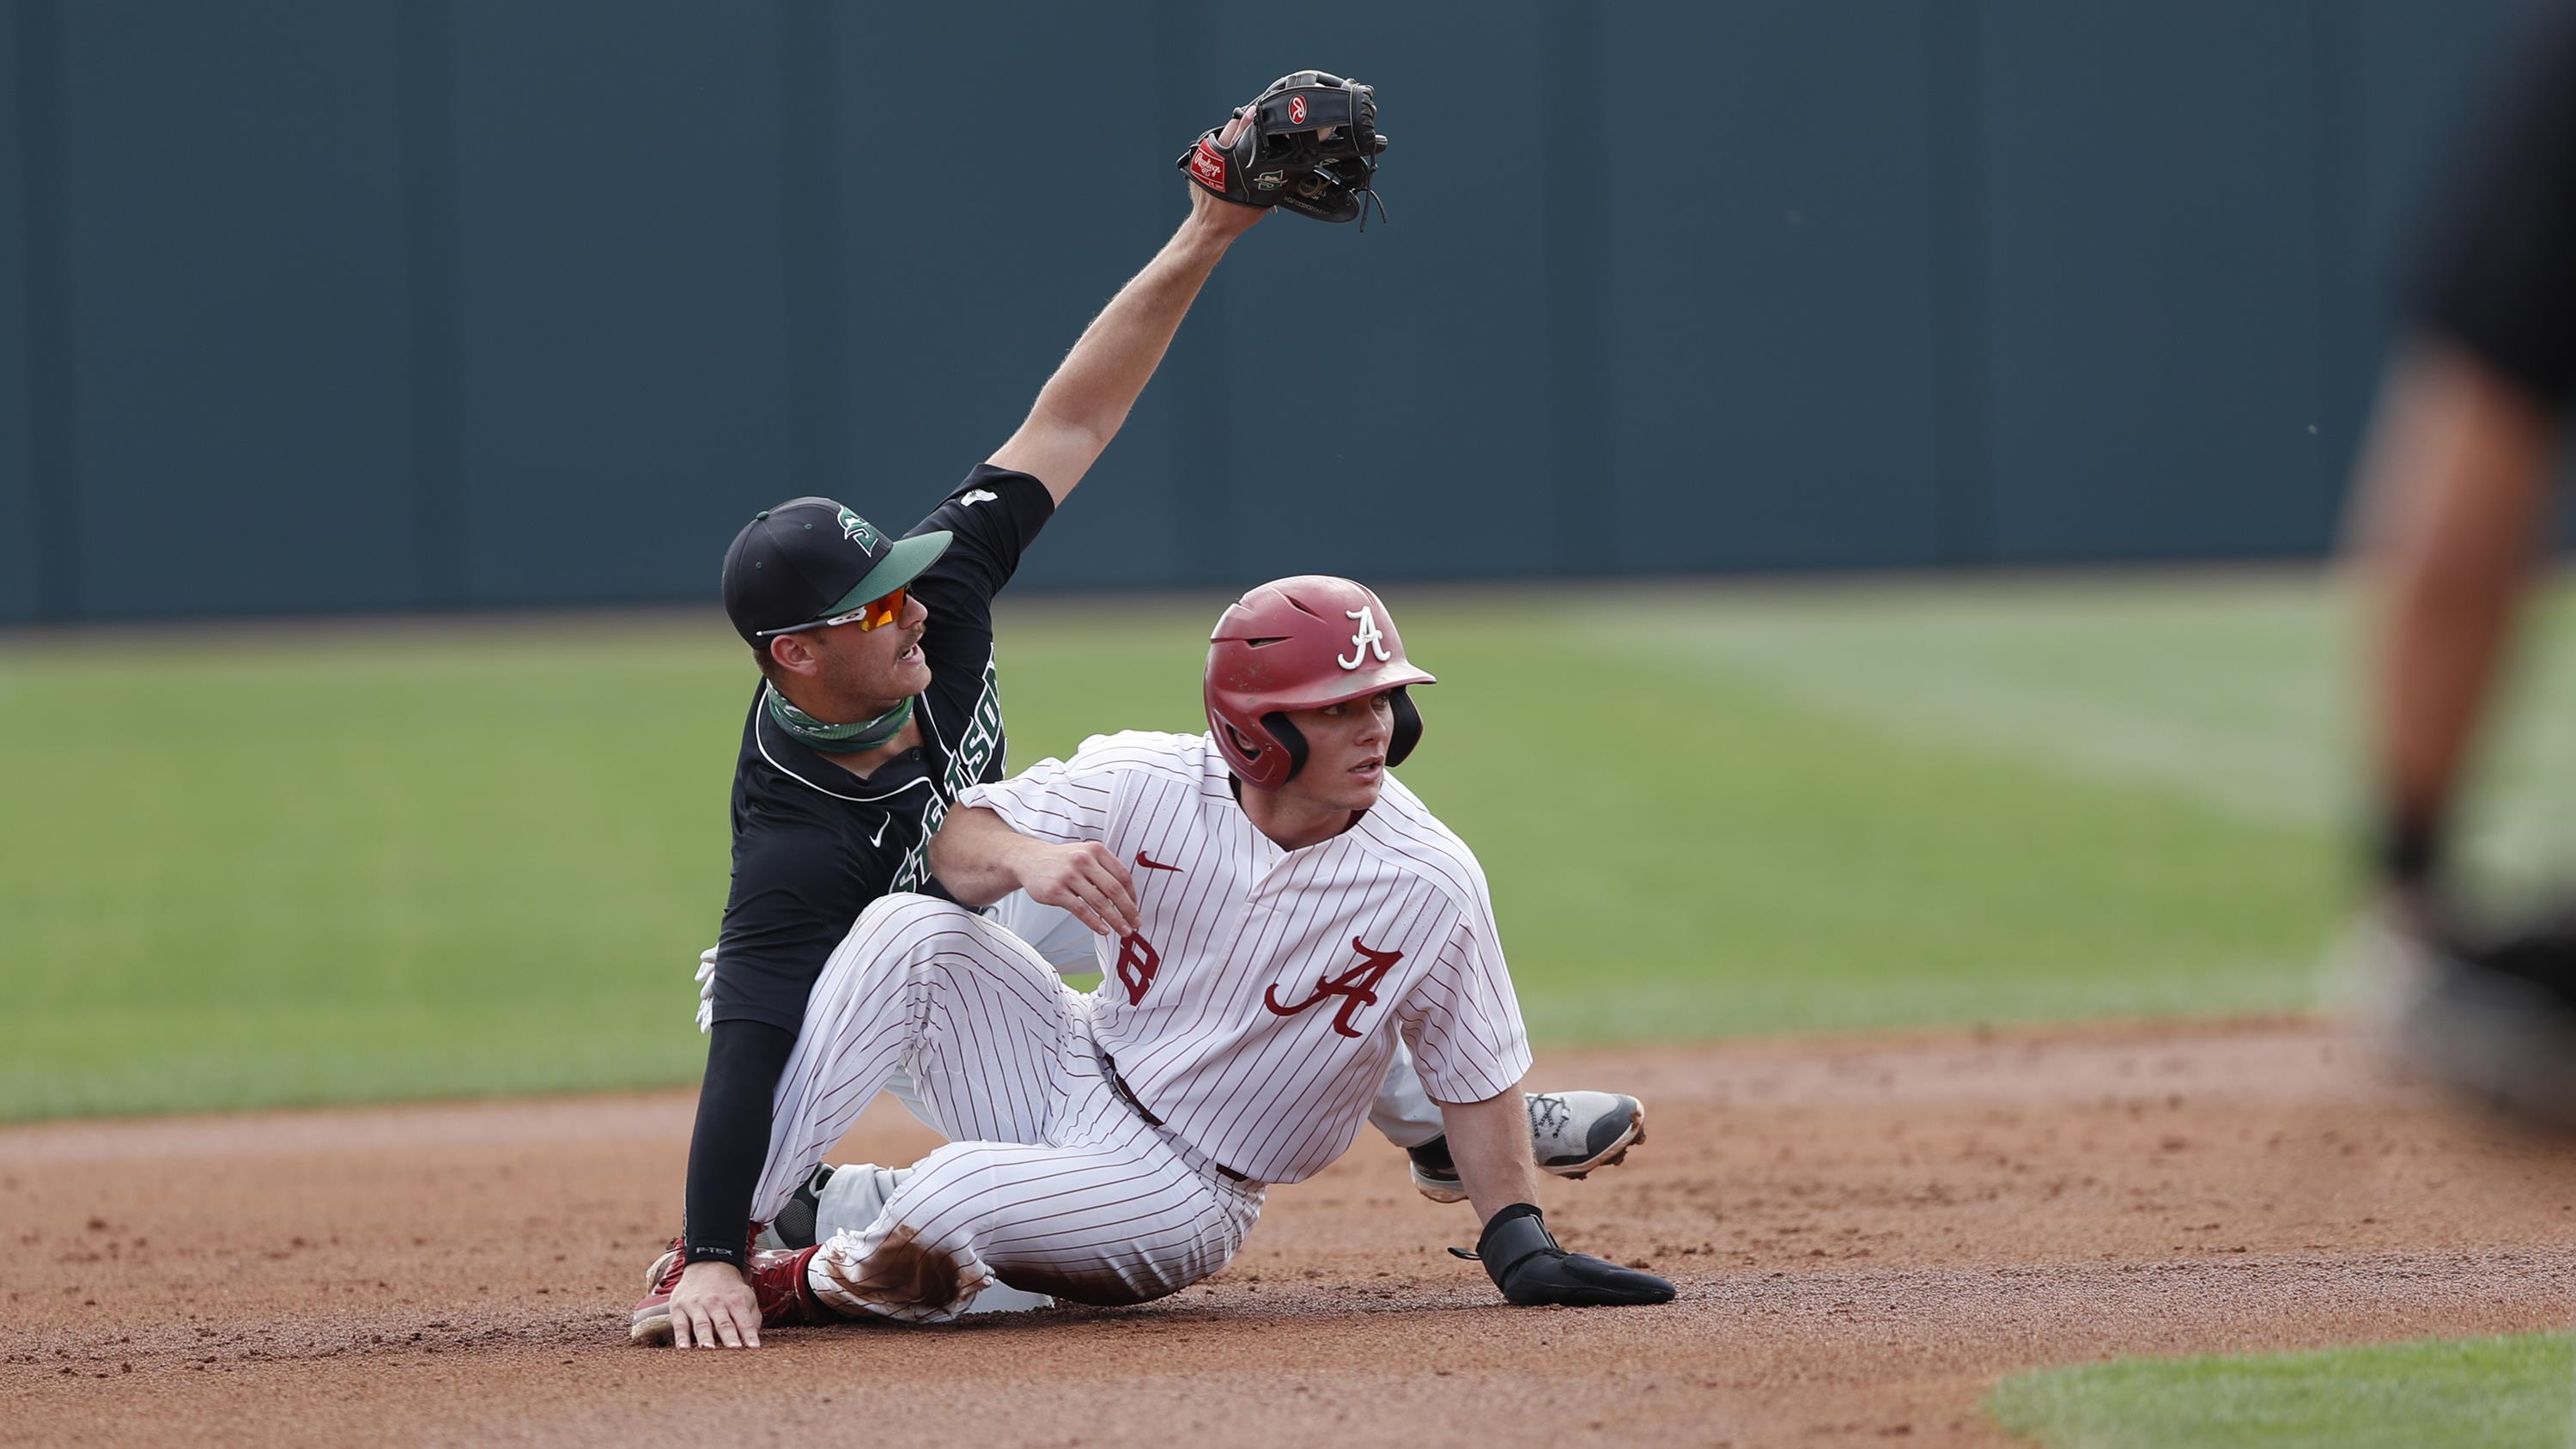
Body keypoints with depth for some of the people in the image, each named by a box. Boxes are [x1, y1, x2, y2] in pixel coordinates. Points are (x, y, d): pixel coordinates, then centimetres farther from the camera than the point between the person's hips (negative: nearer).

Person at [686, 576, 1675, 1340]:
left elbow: (1475, 1076, -5)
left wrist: (1520, 1247, -10)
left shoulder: (1431, 887, -18)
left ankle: (810, 1286, 2)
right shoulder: (1147, 782, -12)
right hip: (1075, 1070, 4)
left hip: (1181, 1189, -4)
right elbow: (954, 840, -9)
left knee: (954, 1199, -34)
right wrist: (1026, 859, -32)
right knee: (912, 932, -22)